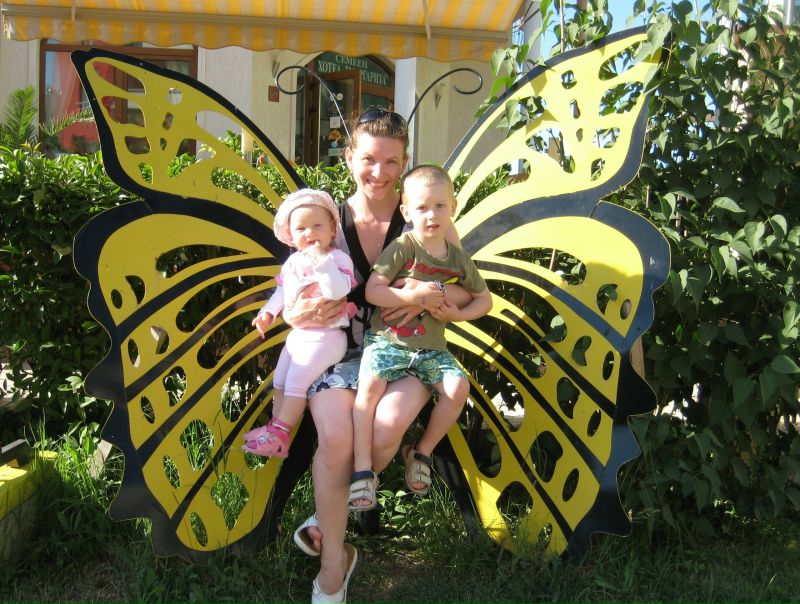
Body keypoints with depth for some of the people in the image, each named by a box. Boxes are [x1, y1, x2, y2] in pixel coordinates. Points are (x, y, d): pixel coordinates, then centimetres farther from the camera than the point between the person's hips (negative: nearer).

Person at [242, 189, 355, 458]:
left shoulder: (338, 258, -14)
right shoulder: (293, 261, 8)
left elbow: (338, 291, -30)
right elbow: (282, 290, 21)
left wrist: (321, 261, -33)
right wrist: (268, 312, 10)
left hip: (325, 337, -8)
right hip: (298, 333, 9)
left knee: (295, 384, -12)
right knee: (279, 383, 13)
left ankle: (277, 435, -2)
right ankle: (275, 432, 22)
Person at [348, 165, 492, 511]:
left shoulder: (458, 259, 7)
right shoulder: (402, 248, -6)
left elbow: (484, 299, 17)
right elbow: (372, 291, -14)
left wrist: (458, 314, -3)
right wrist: (417, 296, -20)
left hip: (431, 346, 4)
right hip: (388, 339, -3)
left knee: (458, 388, -17)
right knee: (370, 384, -27)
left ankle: (422, 453, 4)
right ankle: (363, 469, -18)